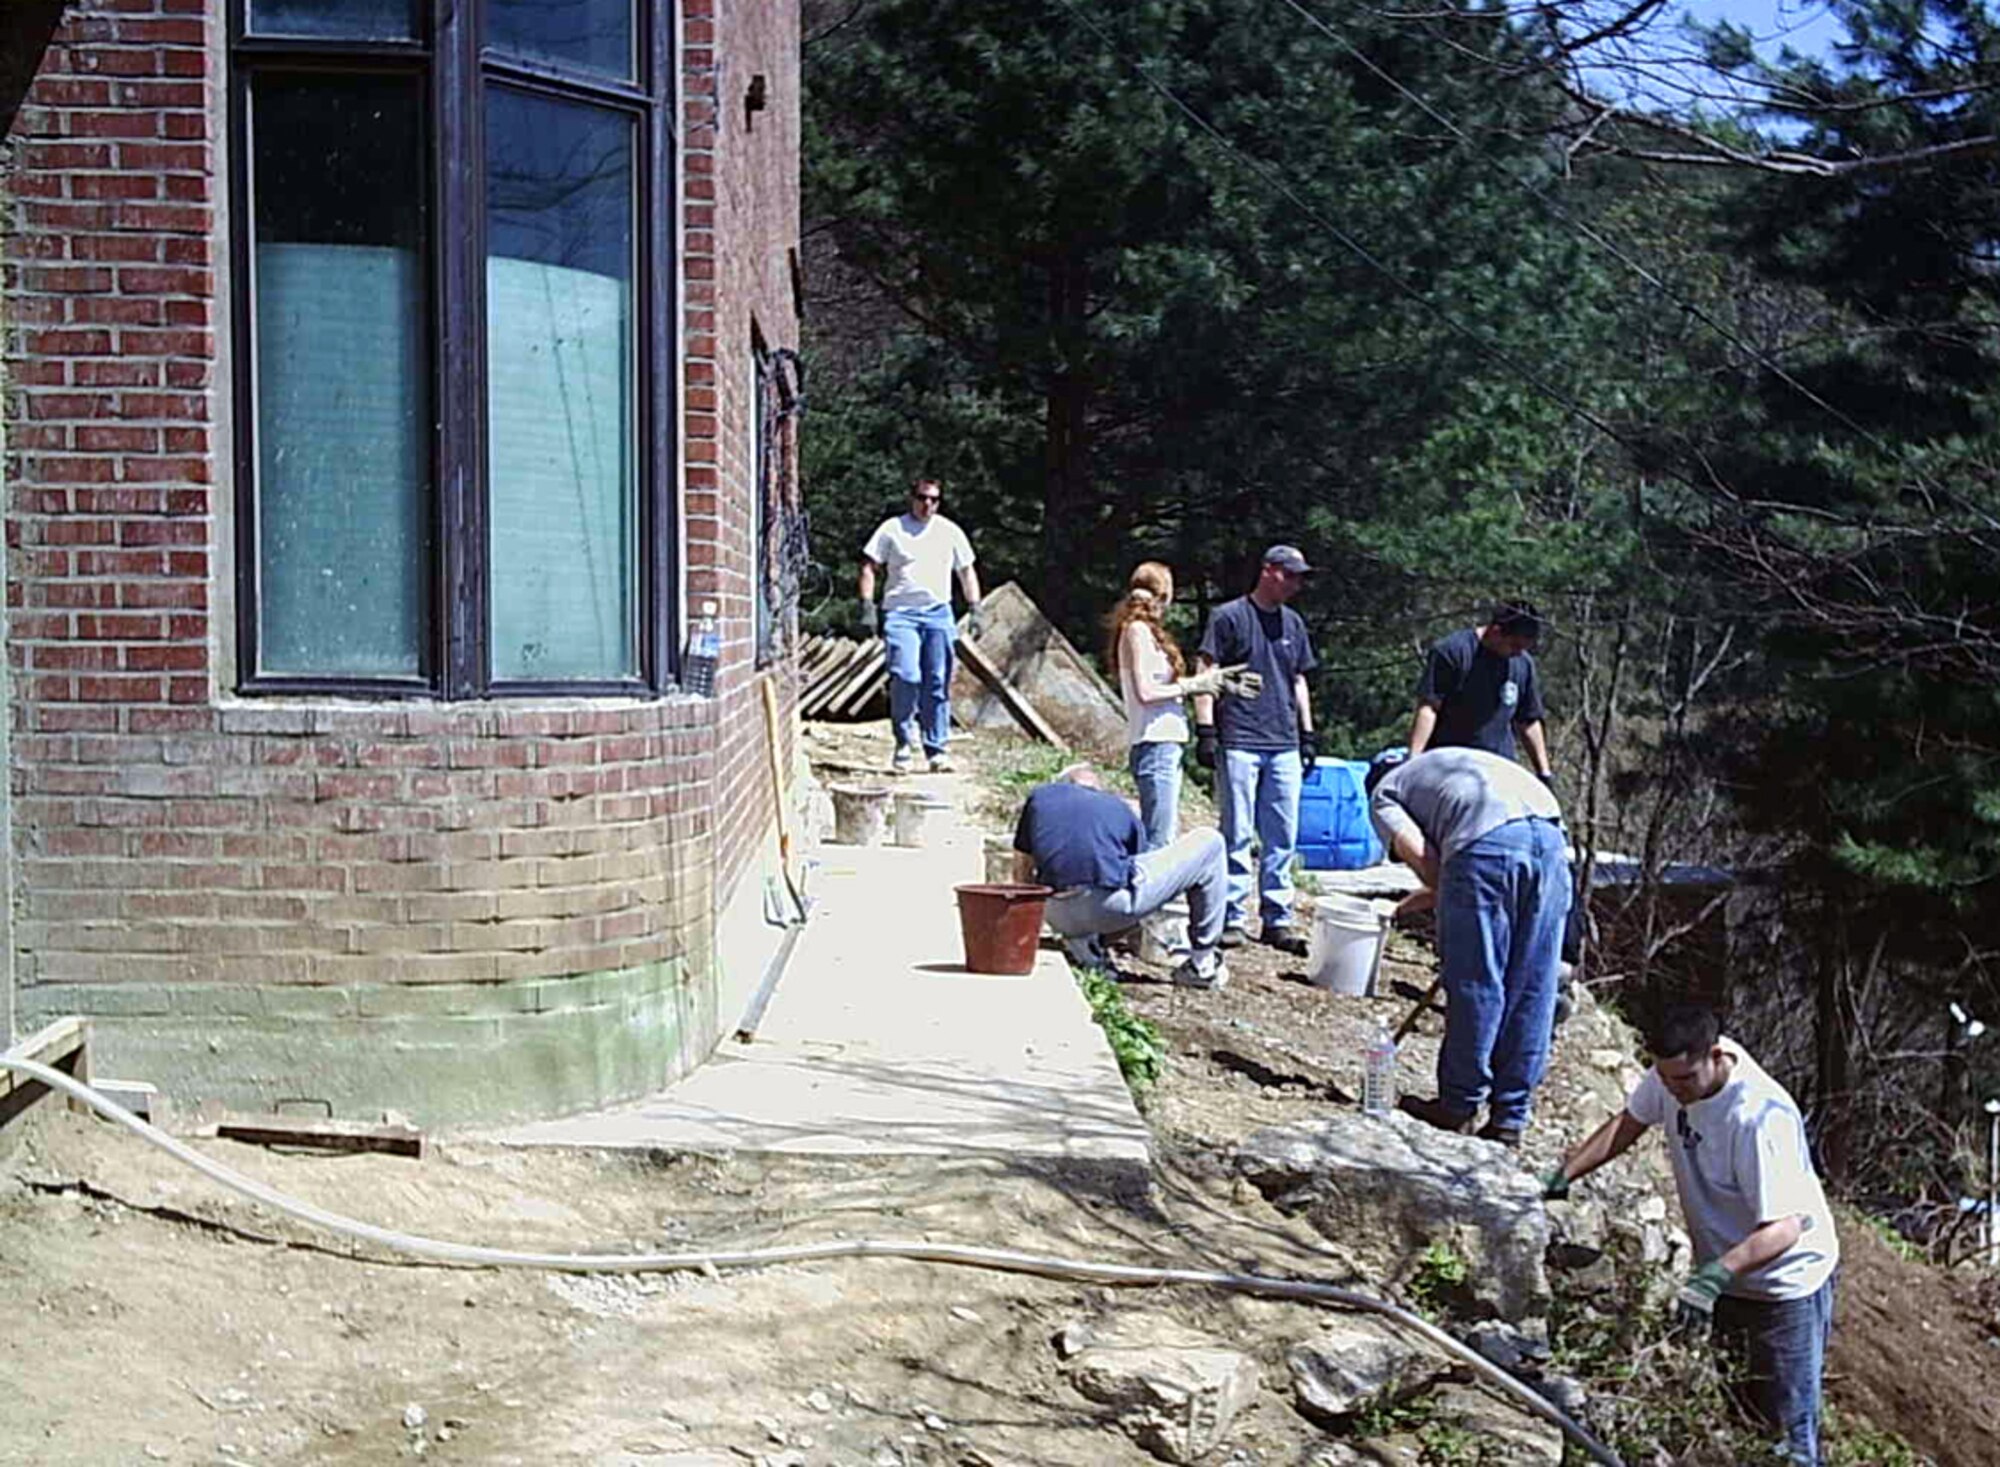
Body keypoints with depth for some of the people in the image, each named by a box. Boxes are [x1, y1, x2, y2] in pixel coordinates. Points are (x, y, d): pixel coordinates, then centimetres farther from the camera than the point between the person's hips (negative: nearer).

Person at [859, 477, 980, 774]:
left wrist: (975, 610, 12)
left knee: (938, 684, 1)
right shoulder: (891, 529, 5)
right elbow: (869, 568, 5)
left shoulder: (950, 532, 14)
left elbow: (967, 572, 20)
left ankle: (937, 750, 8)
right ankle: (904, 742, 0)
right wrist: (867, 608, -4)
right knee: (906, 677, -18)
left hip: (938, 613, 3)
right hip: (901, 613, -3)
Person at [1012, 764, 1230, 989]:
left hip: (1060, 916, 3)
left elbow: (1022, 871, 28)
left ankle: (1090, 960, 16)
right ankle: (1203, 966, 18)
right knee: (1209, 844, 17)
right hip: (1112, 907, -3)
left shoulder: (1040, 797, 25)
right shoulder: (1121, 809, 23)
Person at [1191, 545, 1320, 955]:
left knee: (1283, 838, 5)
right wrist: (1205, 730, -10)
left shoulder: (1293, 623, 17)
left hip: (1284, 745, 6)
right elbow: (1207, 675, -4)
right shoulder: (1230, 617, -1)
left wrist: (1307, 733, 18)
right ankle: (1234, 918, 2)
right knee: (1237, 835, -3)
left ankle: (1277, 918, 11)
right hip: (1239, 742, -6)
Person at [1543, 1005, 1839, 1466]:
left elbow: (1784, 1228, -37)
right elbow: (1628, 1123, 5)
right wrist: (1562, 1176, -5)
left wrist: (1714, 1276, -49)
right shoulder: (1676, 1068, -13)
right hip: (1725, 1274, 7)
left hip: (1786, 1281, -7)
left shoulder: (1761, 1117, -35)